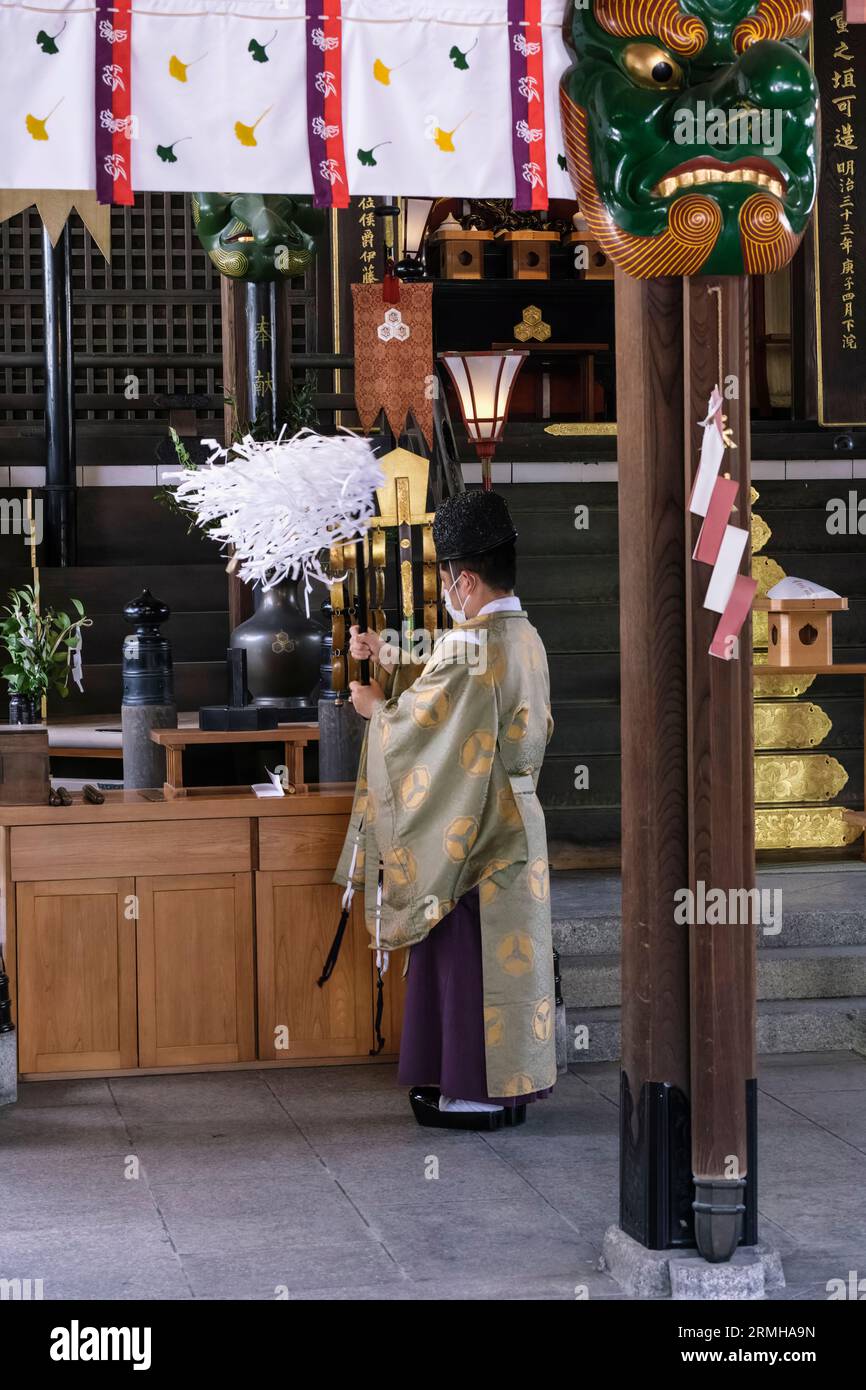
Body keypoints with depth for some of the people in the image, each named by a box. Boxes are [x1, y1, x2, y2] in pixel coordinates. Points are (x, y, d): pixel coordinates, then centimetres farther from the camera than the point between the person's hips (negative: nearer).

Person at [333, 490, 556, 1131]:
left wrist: (376, 706, 4)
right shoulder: (525, 638, 10)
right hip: (517, 827, 9)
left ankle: (474, 1092, 6)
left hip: (473, 831, -9)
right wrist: (389, 662, 16)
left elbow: (417, 719, -15)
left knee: (466, 957, -1)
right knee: (510, 950, 13)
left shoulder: (471, 645, -20)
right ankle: (512, 1084, 20)